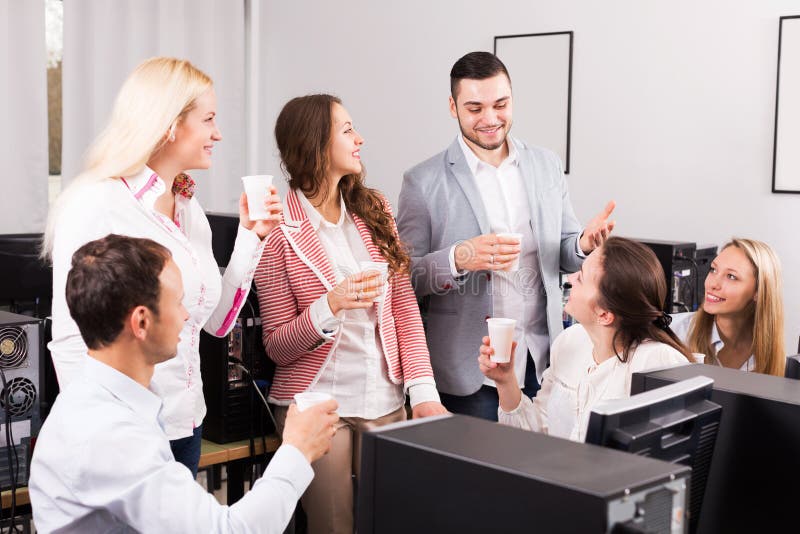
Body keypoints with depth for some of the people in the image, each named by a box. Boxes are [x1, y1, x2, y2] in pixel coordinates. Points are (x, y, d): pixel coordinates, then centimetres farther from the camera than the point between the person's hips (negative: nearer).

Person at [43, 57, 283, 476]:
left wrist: (251, 237, 3)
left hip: (186, 425, 8)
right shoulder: (97, 204, -16)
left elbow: (217, 322, 10)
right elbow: (71, 337, -17)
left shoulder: (189, 208, 8)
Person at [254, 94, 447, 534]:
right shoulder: (279, 231, -8)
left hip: (384, 400, 4)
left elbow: (405, 307, 5)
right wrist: (330, 305, -24)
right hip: (316, 405, -4)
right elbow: (277, 345, -6)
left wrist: (422, 389, -5)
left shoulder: (374, 210, 5)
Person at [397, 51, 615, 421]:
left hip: (542, 360, 4)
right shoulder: (423, 182, -6)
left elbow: (561, 255, 14)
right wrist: (459, 259, -24)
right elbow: (405, 278, -5)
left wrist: (584, 244, -10)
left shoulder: (546, 165, 7)